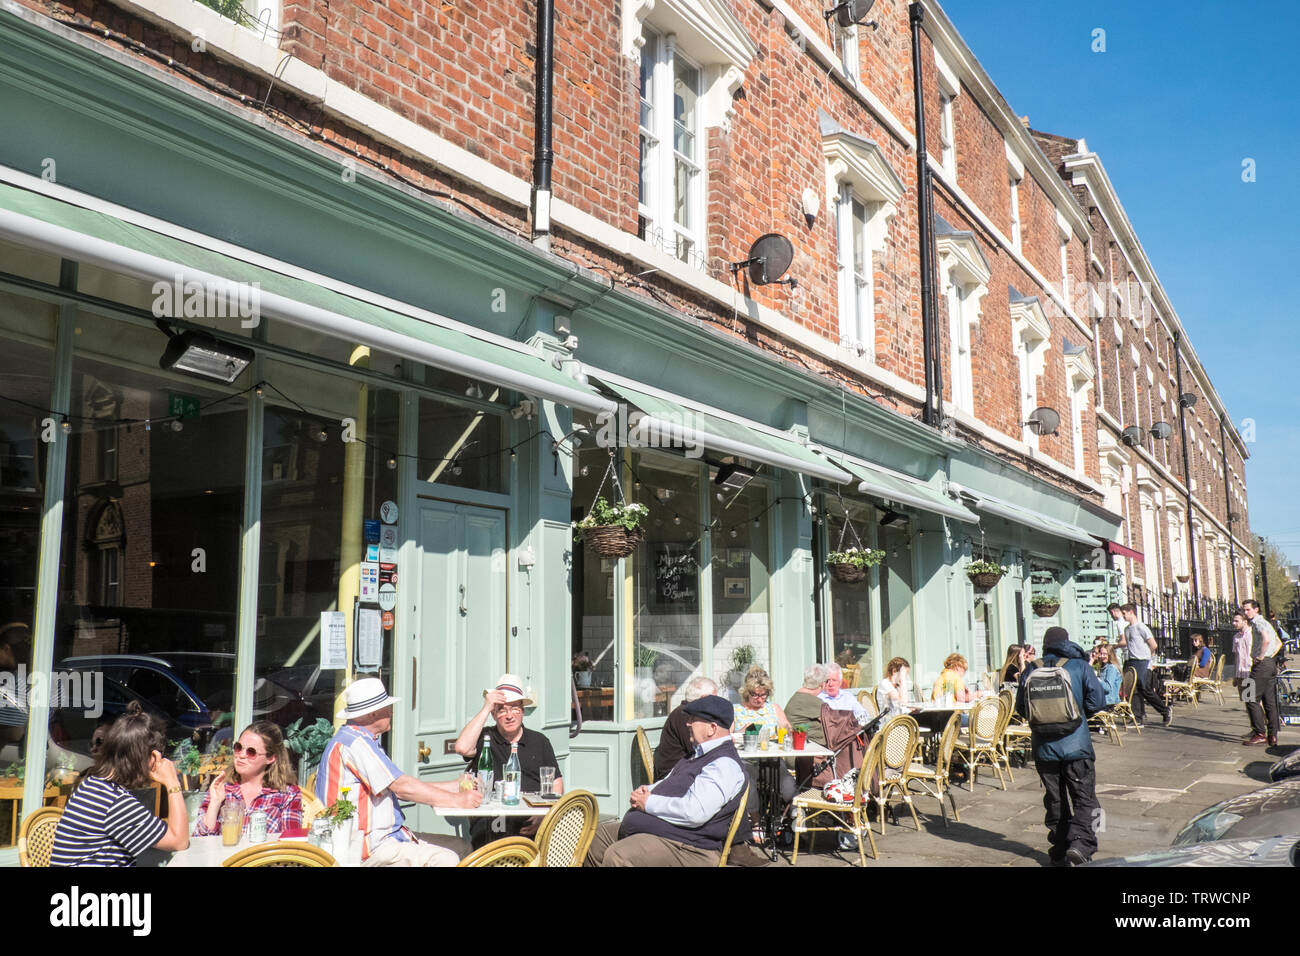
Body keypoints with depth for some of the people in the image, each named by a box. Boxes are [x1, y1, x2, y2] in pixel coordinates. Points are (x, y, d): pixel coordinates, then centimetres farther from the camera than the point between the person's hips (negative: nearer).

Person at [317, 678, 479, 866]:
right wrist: (458, 800, -11)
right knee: (445, 859, -22)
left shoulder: (359, 739, 18)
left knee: (461, 848, 3)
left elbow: (398, 789, 19)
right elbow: (403, 787, -18)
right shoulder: (354, 742, -16)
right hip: (369, 850, -10)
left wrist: (456, 786, 14)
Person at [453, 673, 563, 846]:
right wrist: (485, 708, -4)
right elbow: (462, 748, -12)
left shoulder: (539, 741, 19)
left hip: (532, 826, 2)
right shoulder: (484, 739, 12)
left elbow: (557, 784, 16)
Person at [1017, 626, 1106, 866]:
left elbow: (1021, 707, 7)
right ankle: (1079, 844, -16)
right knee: (1085, 800, 3)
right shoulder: (1080, 666, -2)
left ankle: (1060, 852, 17)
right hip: (1076, 746, -2)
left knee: (1055, 801, 13)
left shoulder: (1032, 670, 3)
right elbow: (1097, 701, -4)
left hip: (1043, 748, 3)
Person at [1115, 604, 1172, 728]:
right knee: (1134, 691, 3)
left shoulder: (1141, 627, -9)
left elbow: (1153, 645, -11)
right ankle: (1139, 718, 5)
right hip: (1131, 663, 8)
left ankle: (1165, 711, 11)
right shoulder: (1127, 628, 14)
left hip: (1142, 663, -8)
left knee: (1146, 690, -6)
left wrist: (1146, 656, 0)